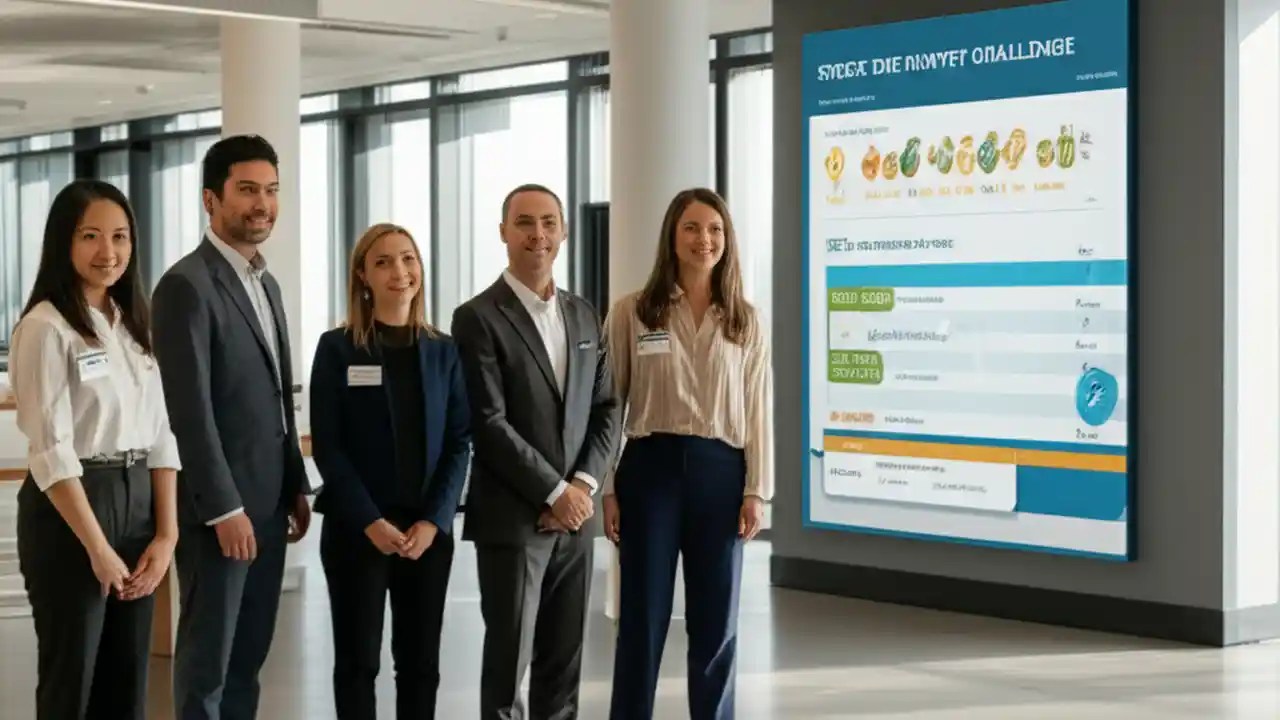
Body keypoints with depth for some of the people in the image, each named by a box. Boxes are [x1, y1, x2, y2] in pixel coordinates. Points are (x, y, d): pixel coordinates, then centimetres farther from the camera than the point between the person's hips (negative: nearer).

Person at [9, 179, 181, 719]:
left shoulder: (135, 325, 11)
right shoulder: (46, 328, -11)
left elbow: (160, 434, 9)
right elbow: (52, 451, -16)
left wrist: (167, 534, -1)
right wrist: (97, 548, -17)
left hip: (136, 502, 7)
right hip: (68, 510, -7)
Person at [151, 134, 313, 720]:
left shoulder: (266, 284, 16)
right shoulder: (187, 285, -13)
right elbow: (191, 409, -18)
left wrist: (297, 487, 15)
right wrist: (224, 508, -20)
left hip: (268, 501, 8)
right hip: (221, 505, -8)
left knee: (248, 654, 13)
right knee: (208, 657, 1)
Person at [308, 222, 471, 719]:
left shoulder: (443, 351, 8)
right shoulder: (337, 348, -1)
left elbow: (459, 443, 4)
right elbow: (327, 446, -6)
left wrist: (433, 520, -9)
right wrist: (370, 521, -14)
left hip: (428, 528, 3)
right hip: (356, 528, -2)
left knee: (420, 660, 7)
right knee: (357, 660, 3)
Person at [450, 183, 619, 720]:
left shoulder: (583, 314, 13)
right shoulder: (478, 318, -7)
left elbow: (605, 407, 11)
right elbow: (488, 424, -13)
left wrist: (584, 484, -4)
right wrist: (554, 492, -13)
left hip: (575, 513, 6)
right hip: (512, 516, -5)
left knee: (564, 661, 9)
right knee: (509, 658, 0)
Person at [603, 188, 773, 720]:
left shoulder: (745, 322, 7)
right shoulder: (631, 313, 0)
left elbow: (758, 411, 5)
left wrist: (757, 491, -1)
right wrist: (606, 489, -3)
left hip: (720, 472, 2)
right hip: (651, 468, -2)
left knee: (717, 622, 9)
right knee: (643, 618, 3)